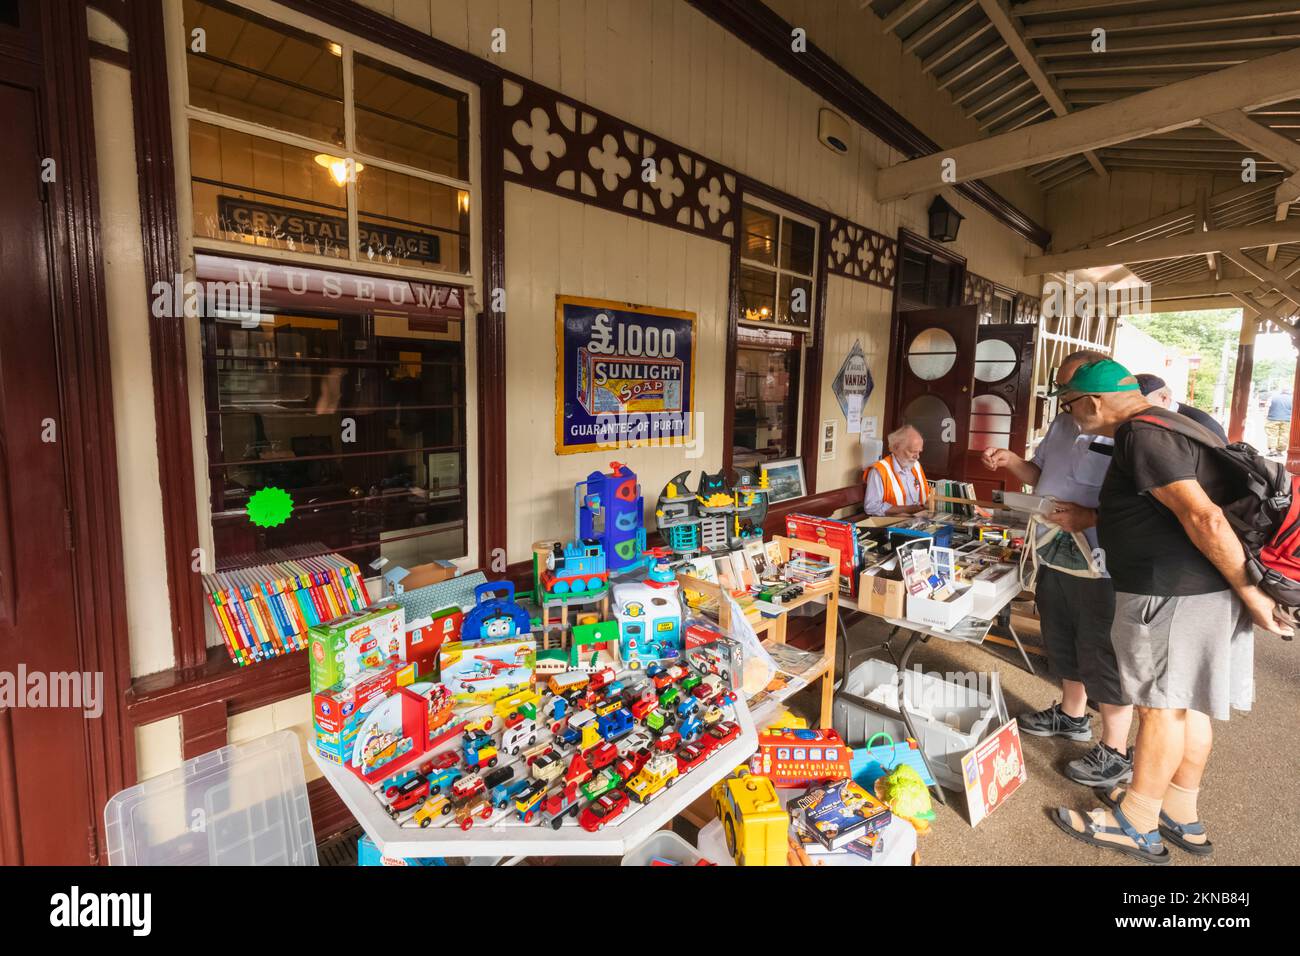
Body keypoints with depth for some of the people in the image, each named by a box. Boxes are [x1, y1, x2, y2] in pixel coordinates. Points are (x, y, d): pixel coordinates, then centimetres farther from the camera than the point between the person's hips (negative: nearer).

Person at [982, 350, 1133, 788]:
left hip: (1101, 570, -8)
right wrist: (1012, 461, 2)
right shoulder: (1061, 423, 7)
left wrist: (1091, 517, -34)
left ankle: (1116, 752, 23)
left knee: (1104, 659, 6)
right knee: (1065, 646, 24)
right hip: (1056, 559, 9)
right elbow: (1042, 476, 19)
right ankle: (1070, 715, 45)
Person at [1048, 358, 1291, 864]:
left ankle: (1135, 825, 17)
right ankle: (1180, 816, 30)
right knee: (1186, 704, 17)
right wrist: (1090, 518, 23)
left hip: (1174, 593, -10)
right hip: (1197, 588, 10)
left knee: (1161, 705, 2)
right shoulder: (1162, 424, 14)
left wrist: (1249, 591, -18)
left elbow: (1205, 518, -24)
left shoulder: (1141, 436, -19)